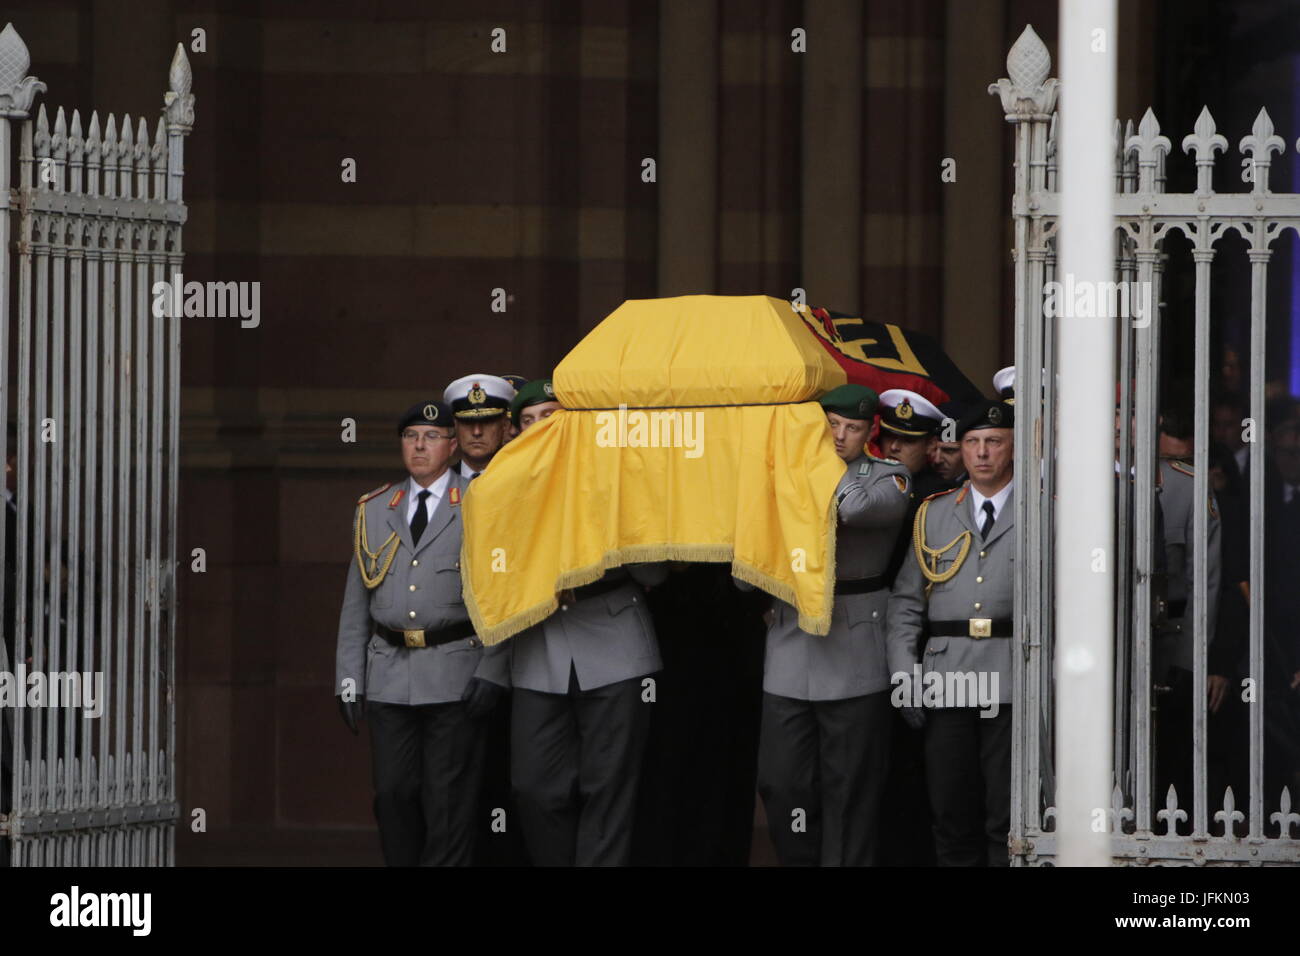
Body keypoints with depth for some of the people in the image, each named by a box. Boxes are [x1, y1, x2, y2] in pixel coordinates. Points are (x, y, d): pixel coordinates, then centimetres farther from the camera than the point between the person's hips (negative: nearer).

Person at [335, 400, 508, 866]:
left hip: (454, 676, -3)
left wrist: (490, 672, -9)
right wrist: (349, 678, 8)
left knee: (448, 798, -3)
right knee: (393, 794, 1)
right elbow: (355, 603, 15)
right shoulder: (373, 510, 14)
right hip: (389, 677, 3)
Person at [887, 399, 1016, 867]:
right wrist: (904, 679, 4)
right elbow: (906, 602, 14)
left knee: (1008, 820, -3)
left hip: (1012, 685, -3)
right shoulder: (934, 514, 15)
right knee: (951, 815, 3)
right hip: (946, 683, 3)